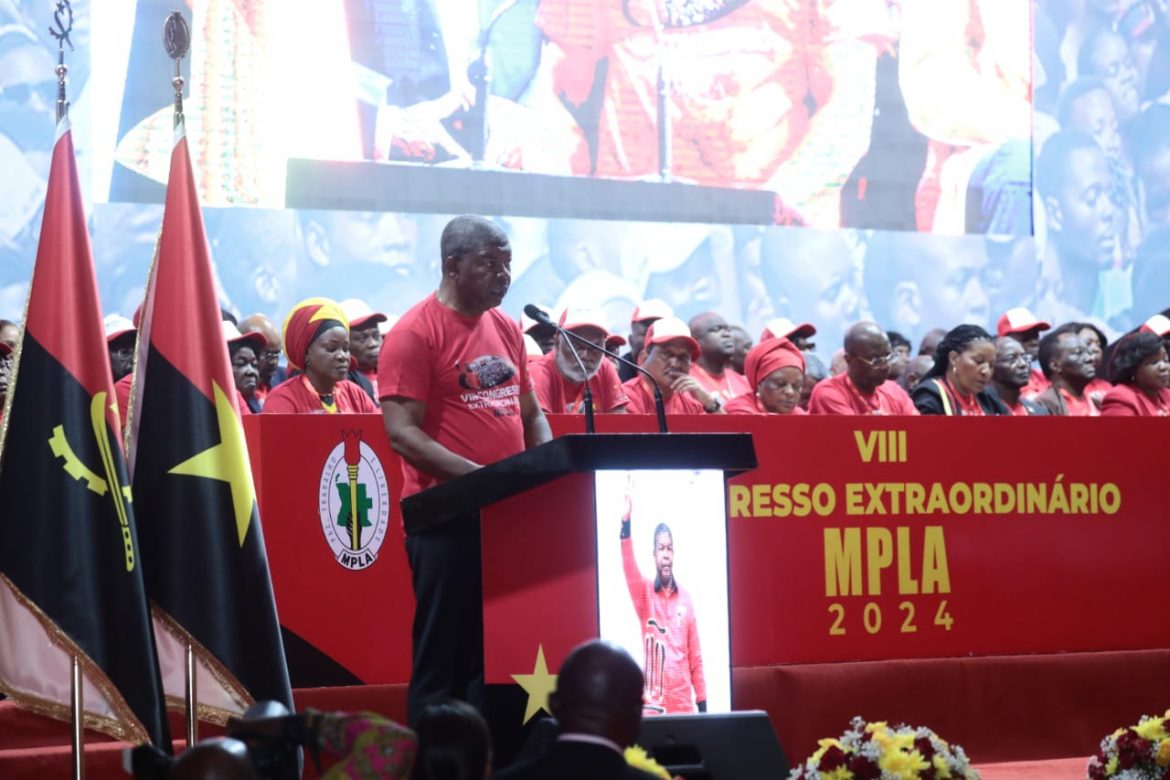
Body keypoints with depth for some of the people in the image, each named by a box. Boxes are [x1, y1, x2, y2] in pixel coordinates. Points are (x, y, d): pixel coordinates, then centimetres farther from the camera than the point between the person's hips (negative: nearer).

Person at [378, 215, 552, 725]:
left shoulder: (507, 330, 14)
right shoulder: (415, 333, -8)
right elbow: (401, 434, -15)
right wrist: (477, 477, -24)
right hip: (448, 517, -7)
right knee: (445, 659, -3)